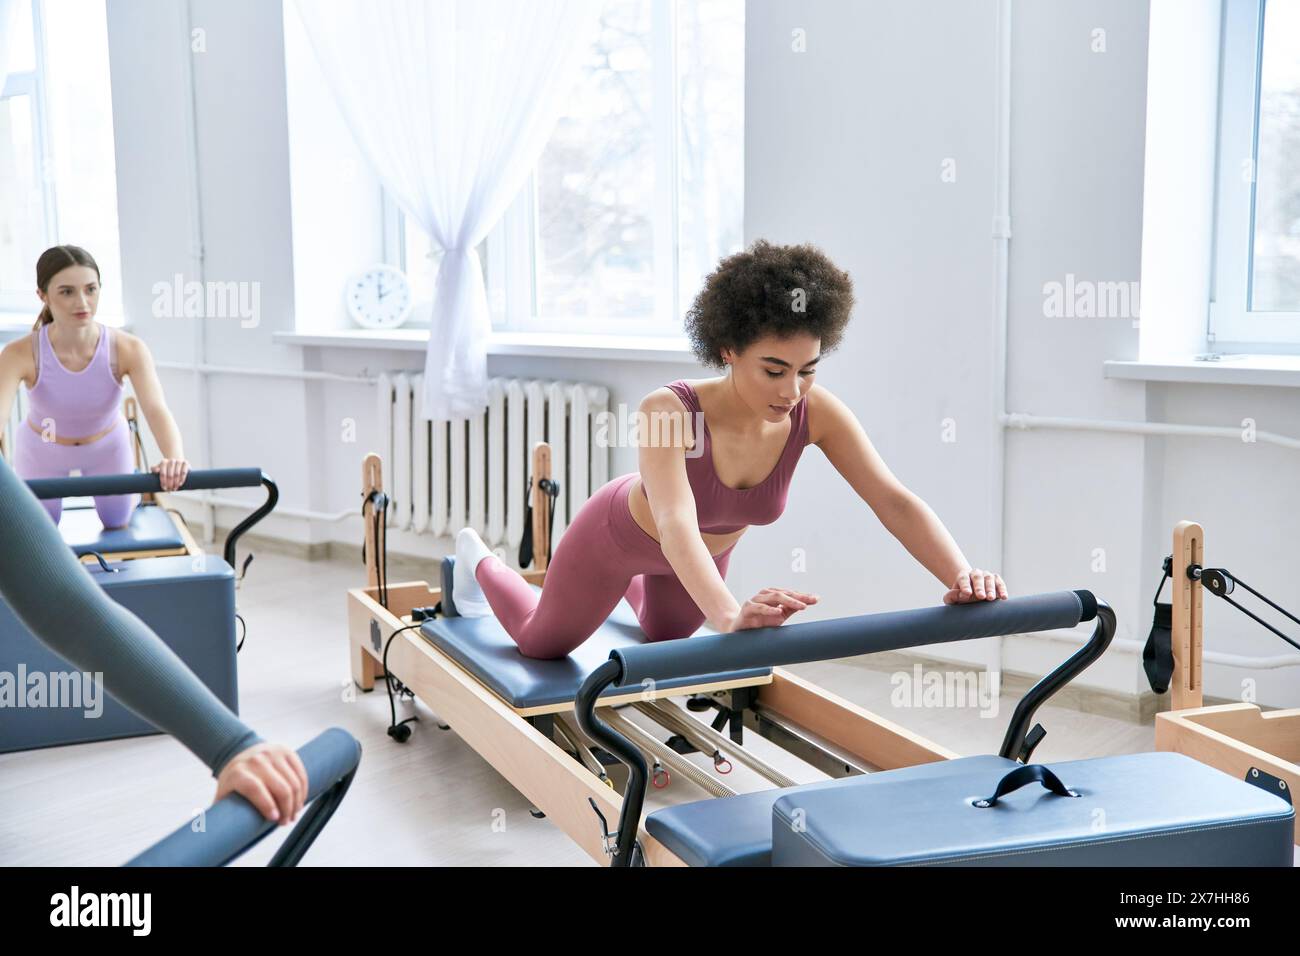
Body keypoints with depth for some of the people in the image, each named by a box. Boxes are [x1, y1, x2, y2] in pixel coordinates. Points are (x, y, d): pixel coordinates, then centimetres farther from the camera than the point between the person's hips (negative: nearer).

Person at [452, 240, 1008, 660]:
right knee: (542, 643, 21)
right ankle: (479, 560, 51)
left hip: (709, 549, 4)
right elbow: (676, 526, -57)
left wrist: (960, 576, -54)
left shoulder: (816, 413, -32)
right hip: (618, 532, -4)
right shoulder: (670, 410, -44)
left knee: (666, 638, 33)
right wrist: (730, 615, -75)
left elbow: (893, 500, -37)